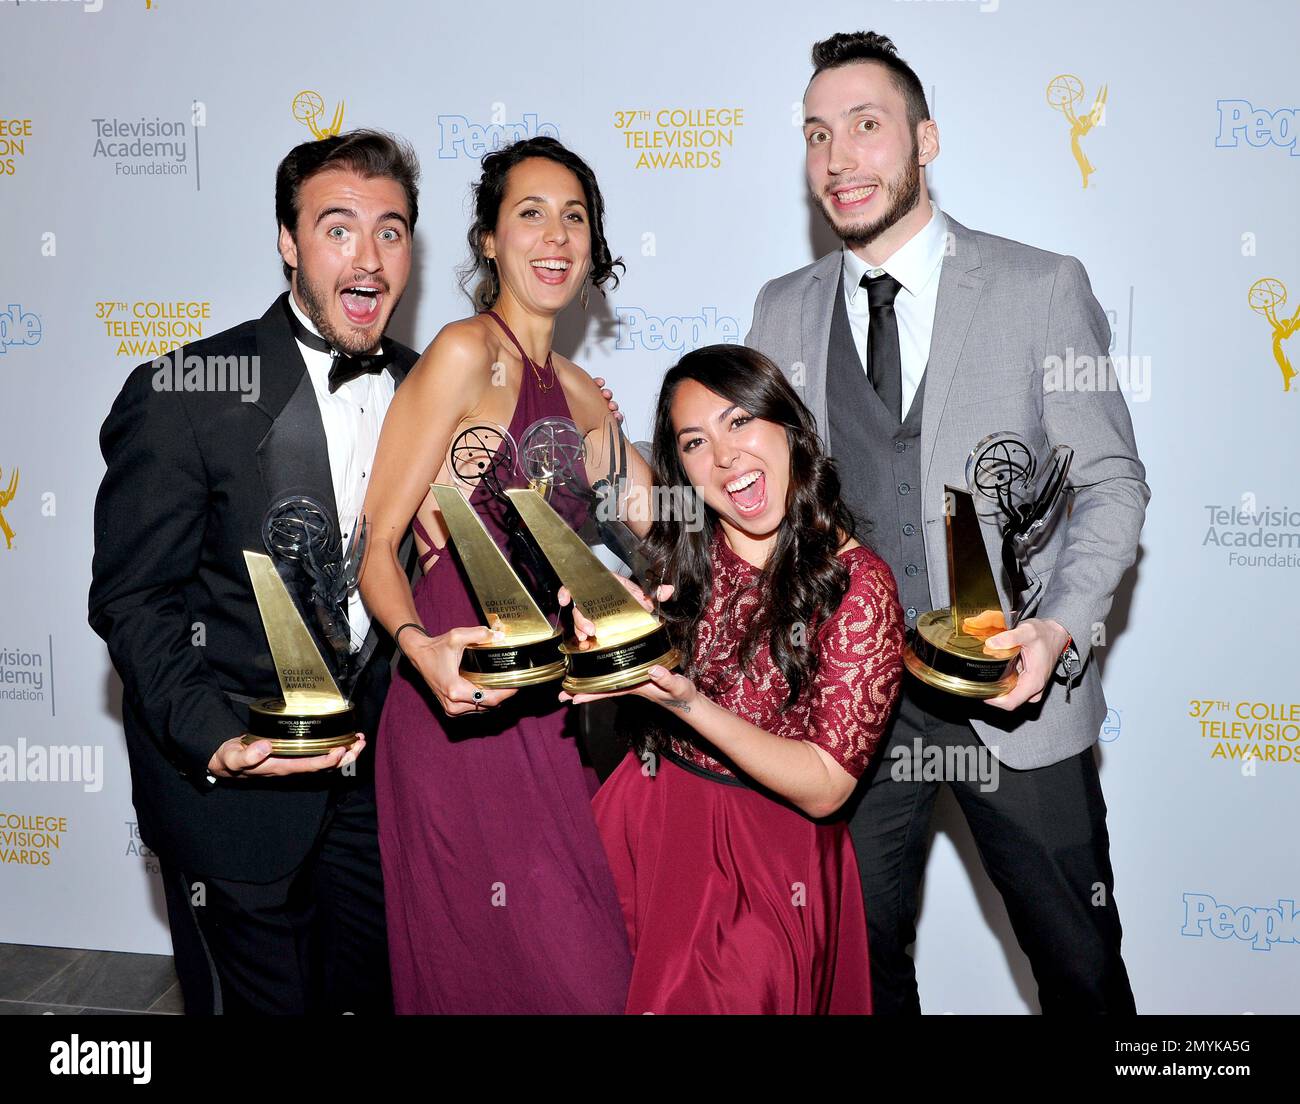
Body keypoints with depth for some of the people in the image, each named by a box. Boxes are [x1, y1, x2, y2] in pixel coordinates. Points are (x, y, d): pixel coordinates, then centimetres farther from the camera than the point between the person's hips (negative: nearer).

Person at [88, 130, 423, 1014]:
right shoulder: (183, 396, -14)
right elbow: (132, 600, -13)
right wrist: (214, 737, -25)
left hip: (374, 771, 5)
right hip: (230, 786, -5)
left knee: (378, 992, 19)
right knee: (263, 1001, 11)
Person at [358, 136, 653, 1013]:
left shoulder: (576, 391, 13)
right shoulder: (466, 353, -9)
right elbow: (375, 545, -11)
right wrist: (423, 648, -30)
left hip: (545, 716, 7)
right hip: (460, 715, -7)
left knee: (593, 962, 11)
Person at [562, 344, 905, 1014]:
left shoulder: (856, 584, -15)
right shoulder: (684, 560, -2)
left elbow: (824, 787, -16)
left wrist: (689, 705, -27)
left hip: (768, 856, -4)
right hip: (646, 824, 4)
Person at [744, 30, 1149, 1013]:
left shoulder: (1042, 287, -4)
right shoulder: (783, 311, 7)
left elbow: (1110, 482, -4)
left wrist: (1060, 630, -20)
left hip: (1015, 693, -2)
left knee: (1081, 966, 12)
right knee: (860, 962, 17)